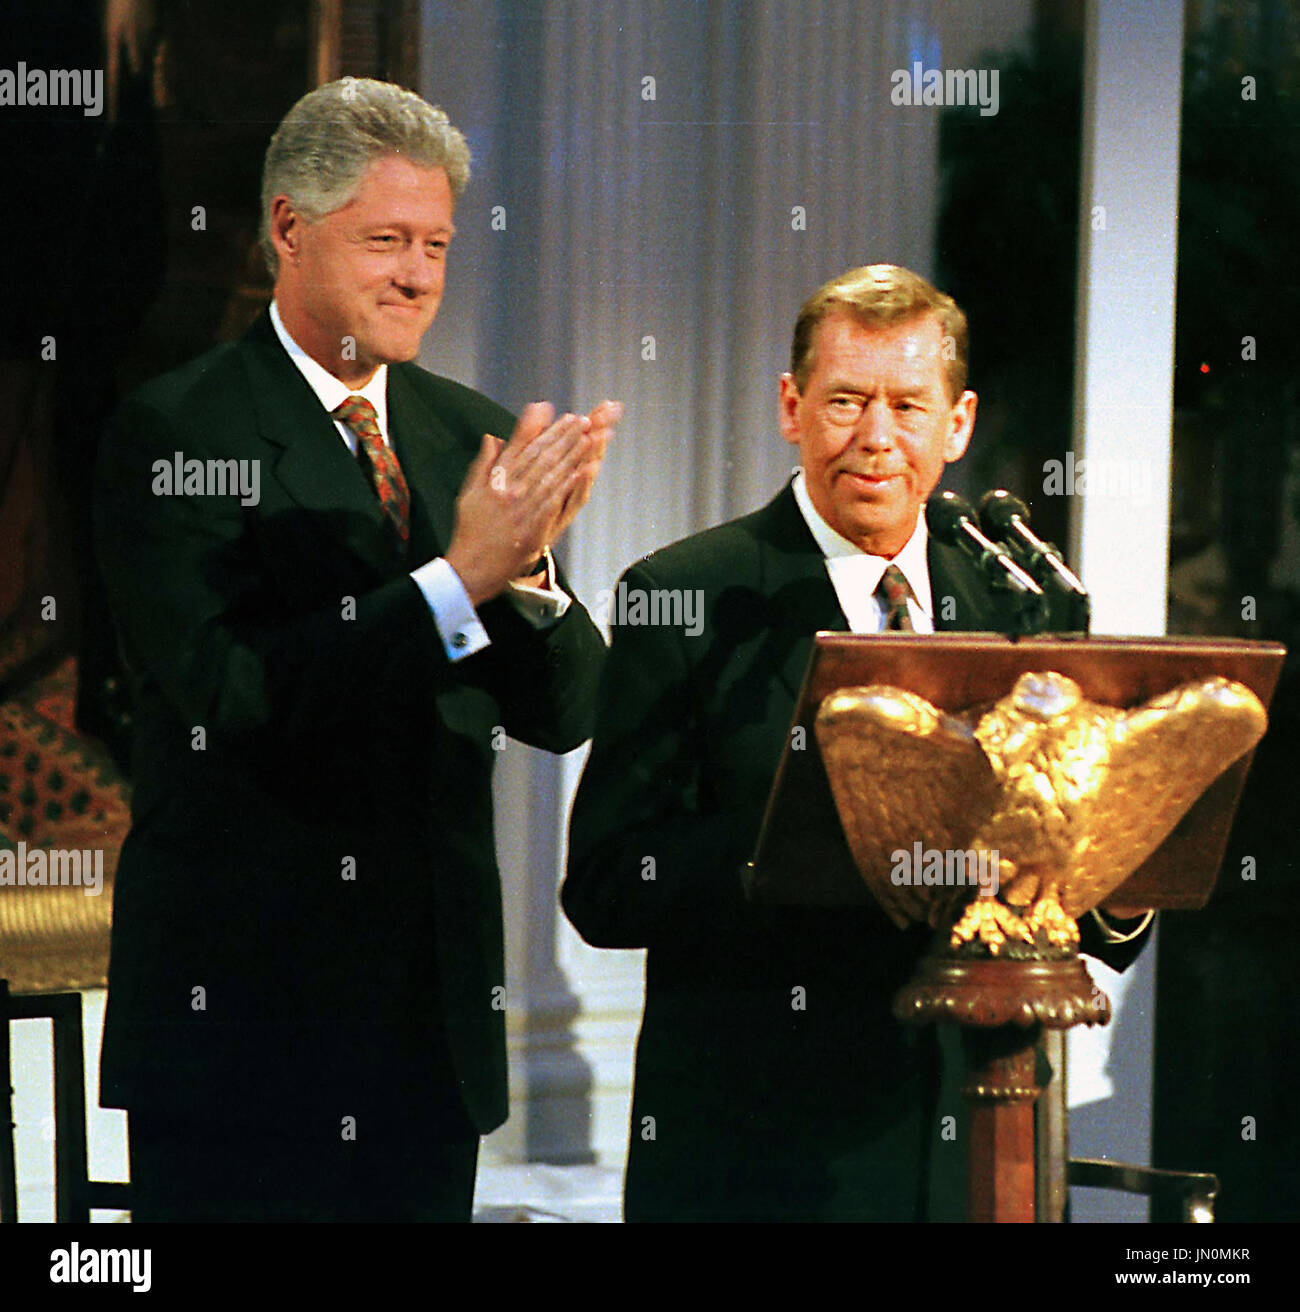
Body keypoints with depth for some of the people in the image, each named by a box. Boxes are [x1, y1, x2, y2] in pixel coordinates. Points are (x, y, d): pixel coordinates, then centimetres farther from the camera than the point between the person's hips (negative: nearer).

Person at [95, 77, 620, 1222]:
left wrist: (530, 566, -15)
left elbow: (560, 718, 6)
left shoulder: (473, 434, 10)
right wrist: (461, 578, -24)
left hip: (437, 1008, 5)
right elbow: (231, 697, -20)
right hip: (241, 1004, -5)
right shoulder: (178, 433, -8)